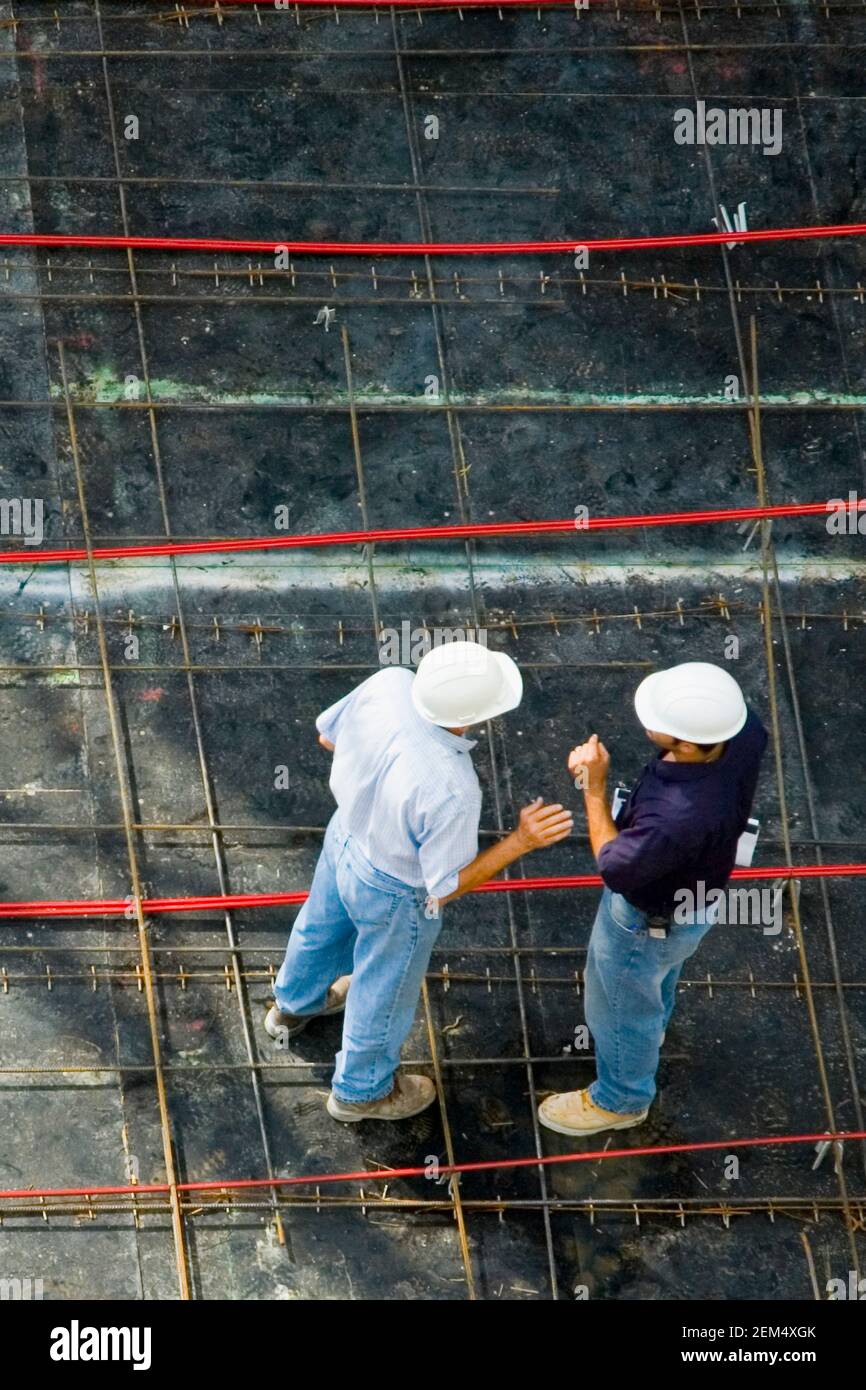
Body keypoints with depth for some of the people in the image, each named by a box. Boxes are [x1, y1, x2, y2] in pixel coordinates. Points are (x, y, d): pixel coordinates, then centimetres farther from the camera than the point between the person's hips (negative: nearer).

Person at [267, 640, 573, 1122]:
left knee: (323, 927, 36)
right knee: (385, 990, 24)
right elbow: (445, 886, -26)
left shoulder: (389, 683, -29)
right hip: (395, 892, -6)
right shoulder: (451, 790, -43)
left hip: (346, 834, 6)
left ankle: (296, 1003, 68)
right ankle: (363, 1089, 52)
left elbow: (329, 735, -7)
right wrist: (521, 841, -28)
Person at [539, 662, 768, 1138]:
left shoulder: (677, 818, -49)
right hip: (693, 890, 7)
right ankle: (650, 1023, 70)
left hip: (648, 921, -7)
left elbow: (614, 866, -30)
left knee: (621, 1009, 24)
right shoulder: (743, 731, -30)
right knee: (656, 978, 39)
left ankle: (620, 1100, 52)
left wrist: (594, 786, -23)